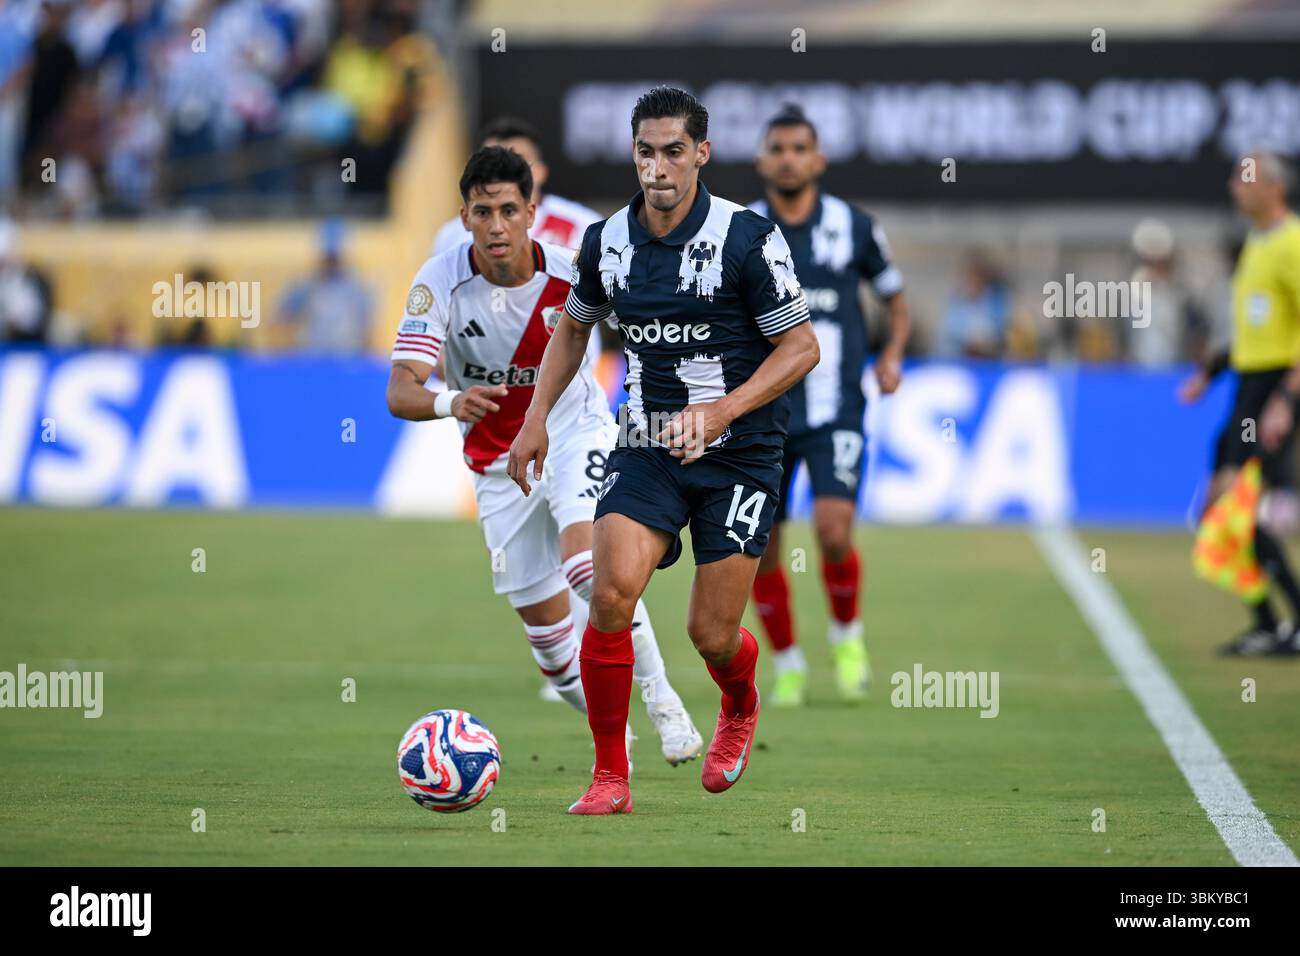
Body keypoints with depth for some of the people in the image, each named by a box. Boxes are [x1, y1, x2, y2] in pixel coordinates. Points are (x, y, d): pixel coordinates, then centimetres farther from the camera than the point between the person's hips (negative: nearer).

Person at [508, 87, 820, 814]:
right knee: (612, 592, -19)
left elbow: (801, 347, -9)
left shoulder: (747, 237, -12)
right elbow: (573, 327, 21)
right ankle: (611, 776, -6)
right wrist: (538, 417, 11)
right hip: (647, 451, 3)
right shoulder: (607, 241, 2)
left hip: (740, 455, -3)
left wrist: (722, 410, -20)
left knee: (712, 634, -3)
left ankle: (741, 709, 35)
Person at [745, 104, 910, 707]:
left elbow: (895, 296, 15)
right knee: (760, 549, 1)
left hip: (835, 413, -1)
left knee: (833, 533, -19)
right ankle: (787, 663, 22)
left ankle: (847, 632, 10)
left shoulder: (853, 227, 1)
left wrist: (892, 355, -1)